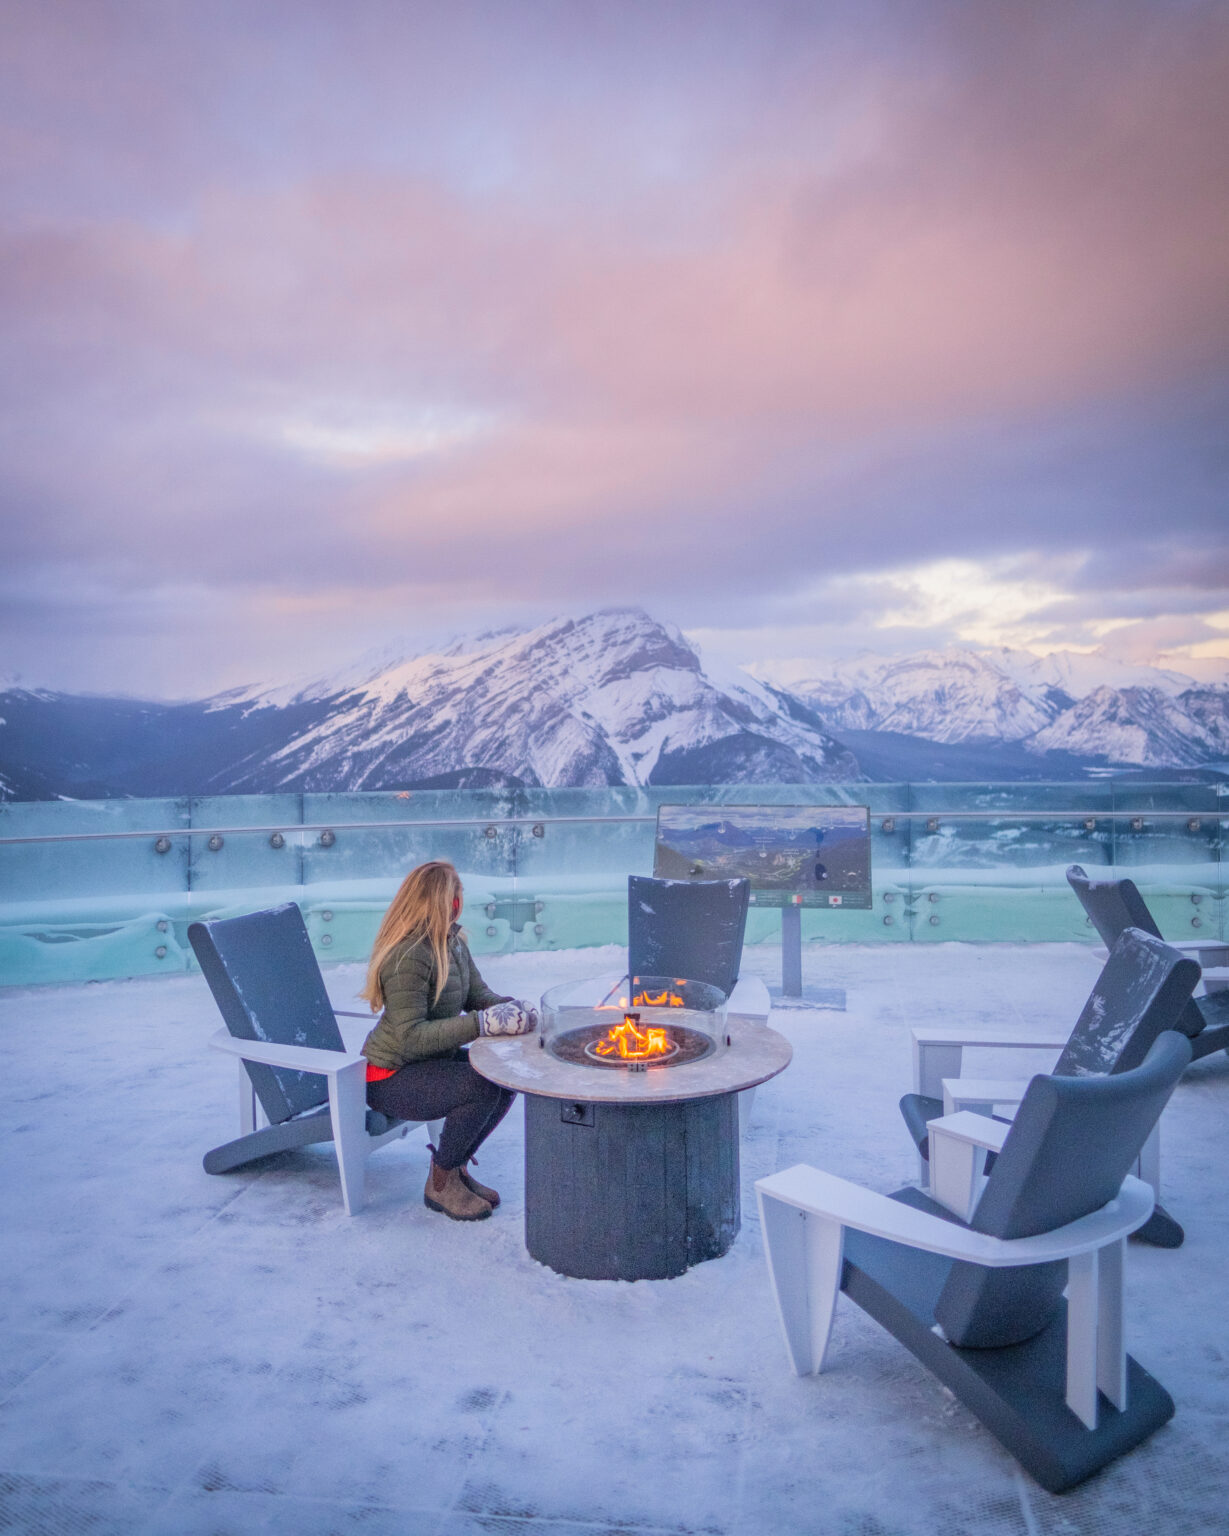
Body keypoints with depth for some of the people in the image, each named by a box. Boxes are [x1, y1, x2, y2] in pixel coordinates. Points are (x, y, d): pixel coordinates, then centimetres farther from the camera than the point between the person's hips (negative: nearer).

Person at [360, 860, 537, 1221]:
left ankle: (457, 1165, 8)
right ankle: (440, 1183, -6)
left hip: (435, 1058, 9)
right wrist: (482, 1023, -36)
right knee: (481, 1088, -28)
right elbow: (411, 1038, -31)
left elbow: (478, 994, 6)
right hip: (391, 1078, -9)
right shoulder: (409, 956, -27)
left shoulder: (452, 941, 3)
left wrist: (511, 1008, -17)